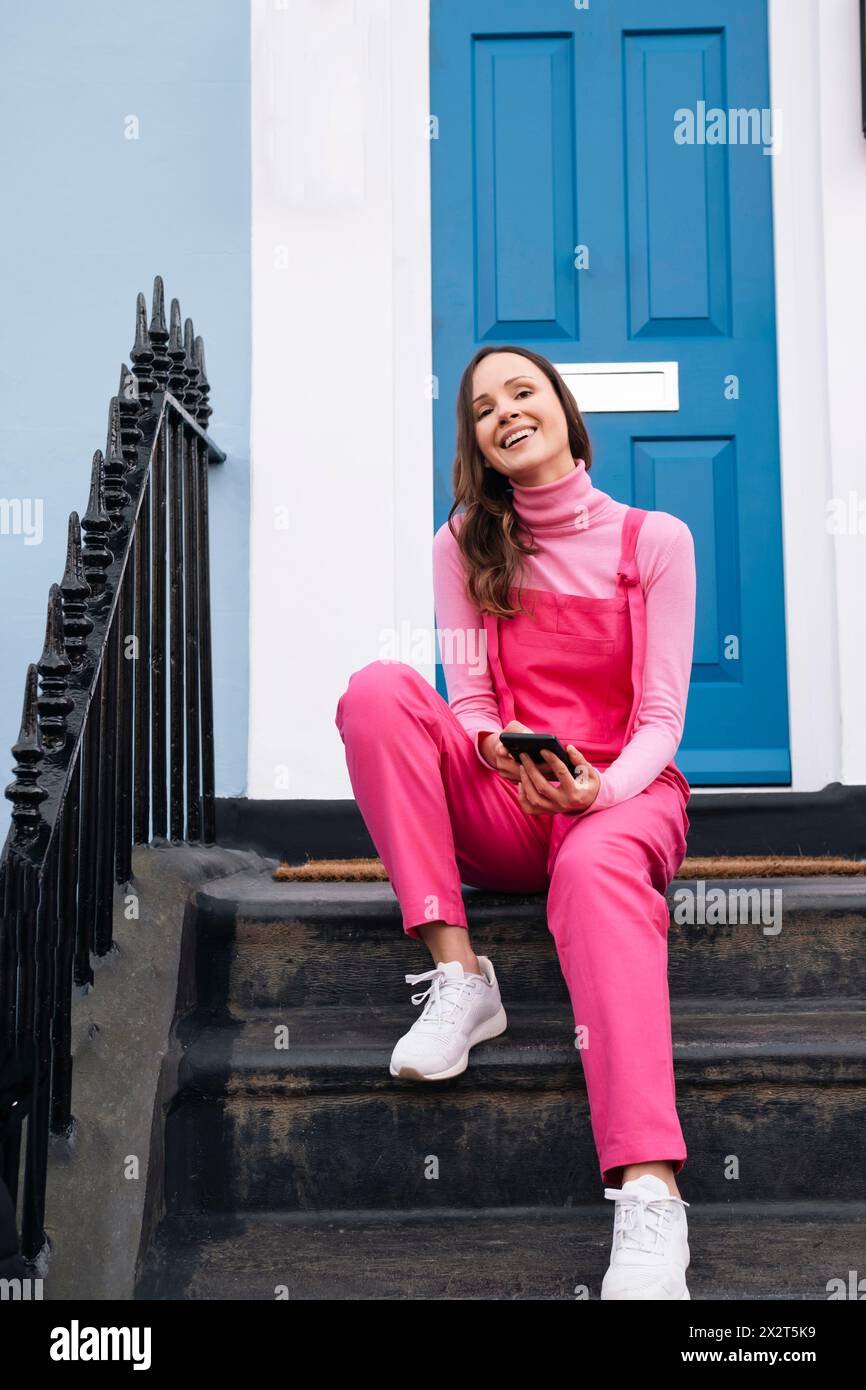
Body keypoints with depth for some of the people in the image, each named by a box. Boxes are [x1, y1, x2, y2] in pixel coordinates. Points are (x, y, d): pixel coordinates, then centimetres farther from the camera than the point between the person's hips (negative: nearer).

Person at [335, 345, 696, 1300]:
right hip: (503, 804, 3)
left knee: (595, 865, -40)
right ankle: (457, 979, -29)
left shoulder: (654, 539, 3)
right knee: (378, 690, -24)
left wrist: (600, 789, -26)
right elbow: (469, 701, 1)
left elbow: (660, 717, -4)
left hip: (625, 793, -2)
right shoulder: (466, 544, 10)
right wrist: (506, 751, -24)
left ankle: (649, 1195, -57)